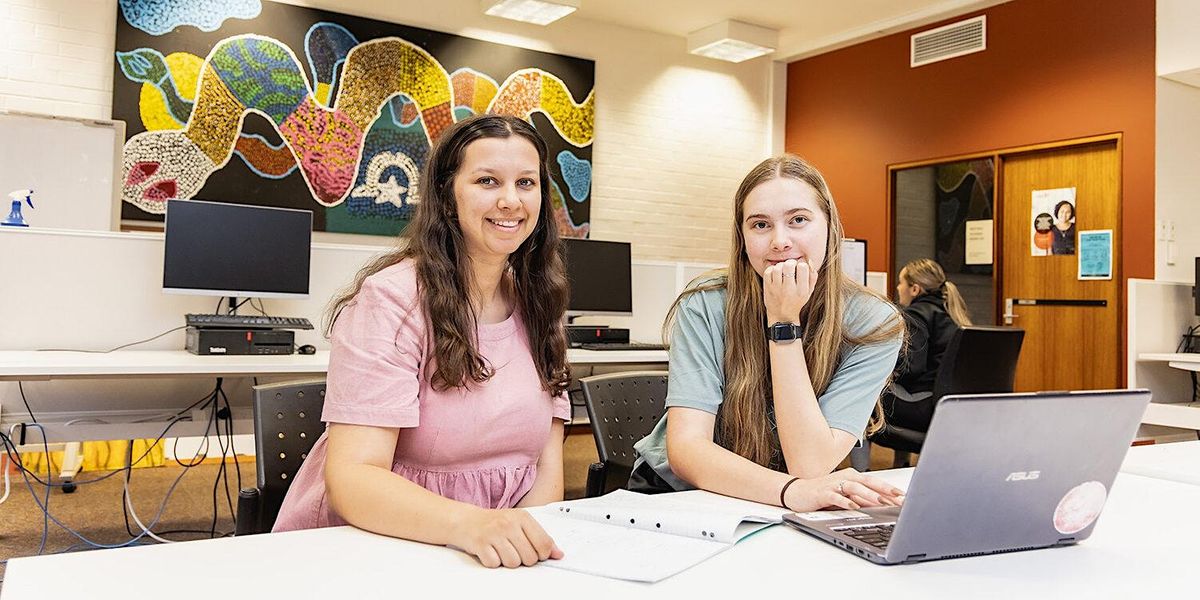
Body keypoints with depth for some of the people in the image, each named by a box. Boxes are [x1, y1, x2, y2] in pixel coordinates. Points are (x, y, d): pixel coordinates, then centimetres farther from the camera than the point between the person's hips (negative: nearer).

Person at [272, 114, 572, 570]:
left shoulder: (536, 306, 6)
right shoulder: (392, 298, -12)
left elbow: (546, 463, 4)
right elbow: (351, 477, -20)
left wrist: (526, 545, -14)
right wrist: (467, 524, -35)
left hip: (497, 556, 4)